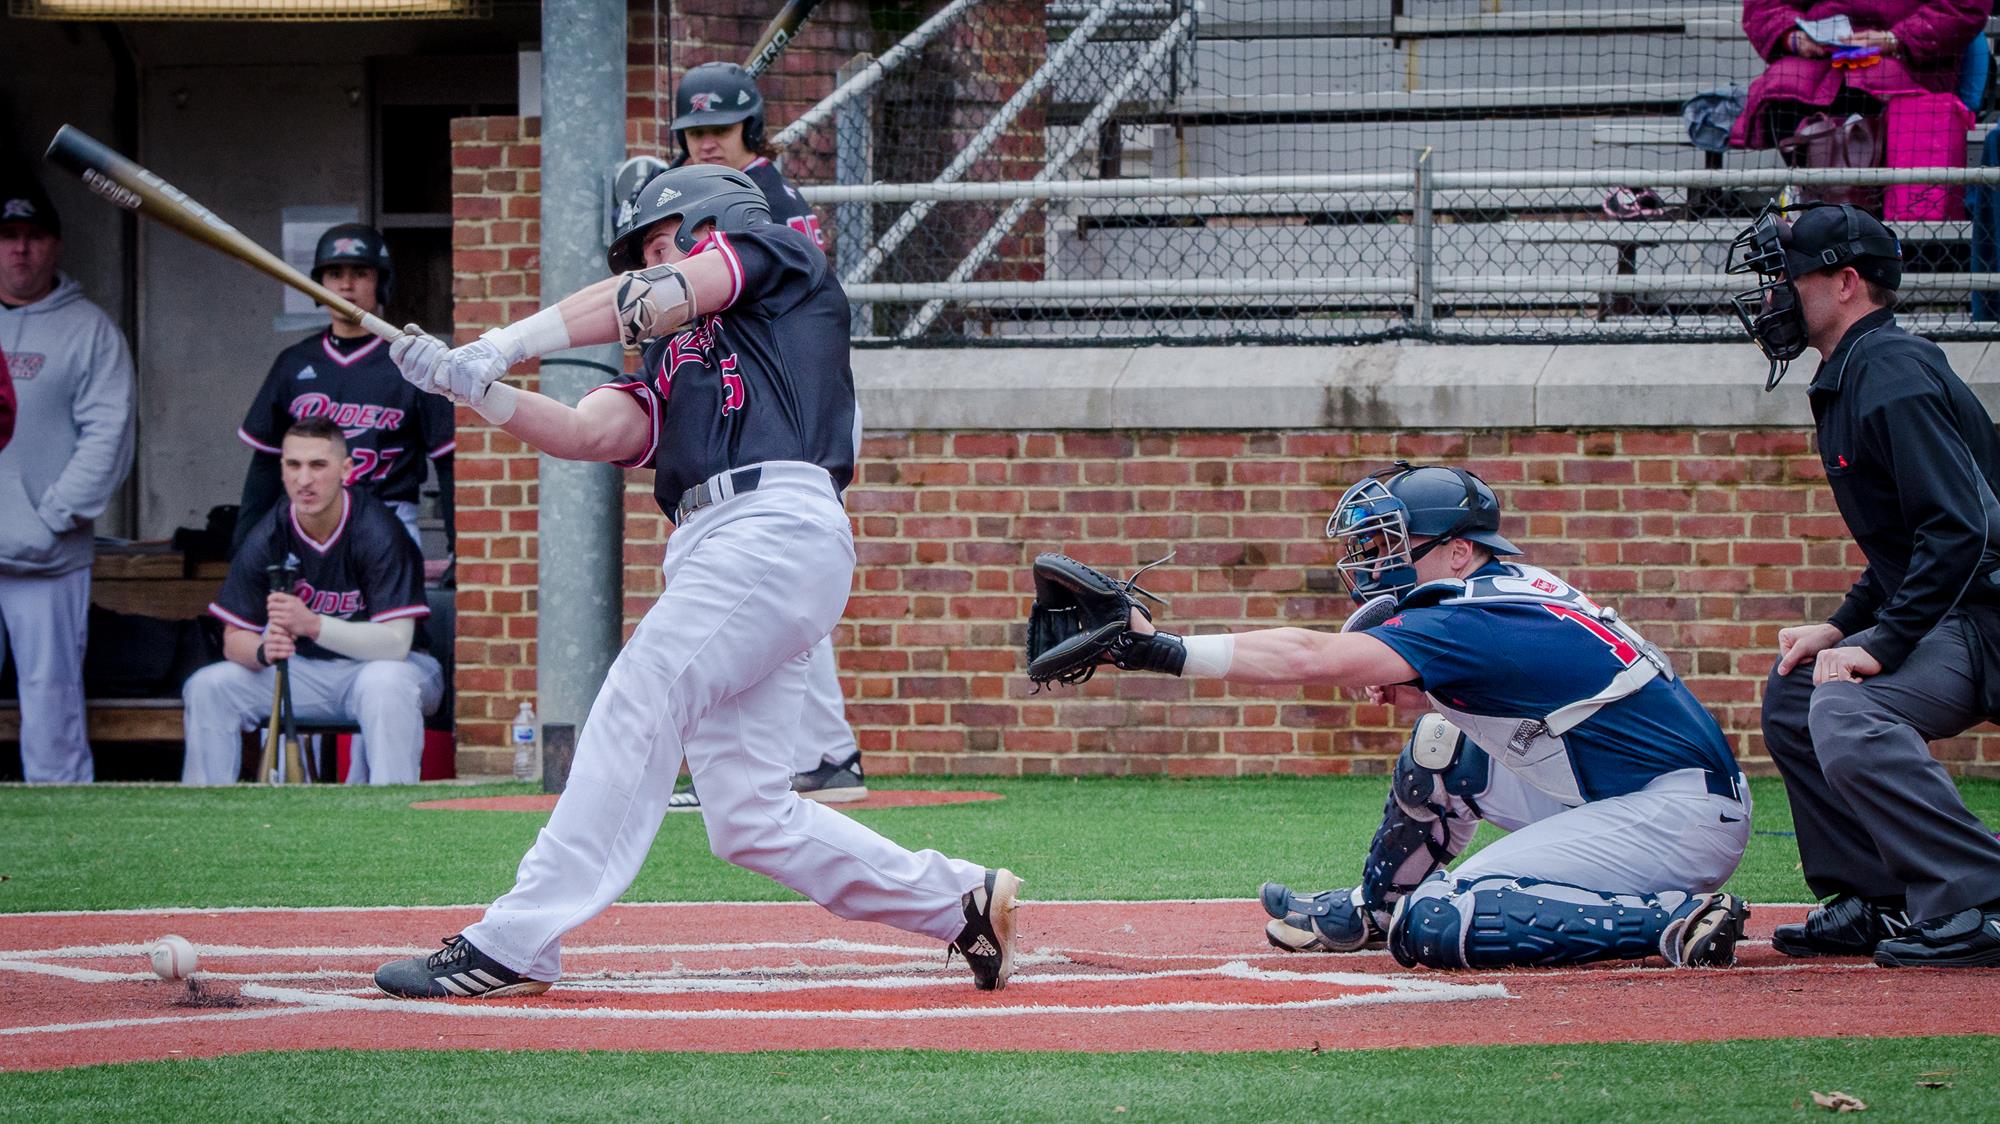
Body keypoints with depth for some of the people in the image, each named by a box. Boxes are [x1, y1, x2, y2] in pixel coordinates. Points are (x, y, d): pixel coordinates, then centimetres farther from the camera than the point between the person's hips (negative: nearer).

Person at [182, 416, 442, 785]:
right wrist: (264, 651, -31)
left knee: (384, 685, -38)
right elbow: (234, 638, -6)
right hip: (306, 672, 4)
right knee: (207, 687, -13)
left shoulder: (377, 530, -21)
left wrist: (313, 624, -41)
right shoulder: (269, 537, -8)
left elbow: (395, 641, -28)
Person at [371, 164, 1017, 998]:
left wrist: (504, 343, -3)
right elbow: (589, 434, 14)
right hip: (710, 553, 8)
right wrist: (472, 387, -1)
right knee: (750, 822, 2)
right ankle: (959, 902, 13)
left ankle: (512, 946, -24)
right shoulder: (671, 367, 32)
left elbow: (657, 299, 1)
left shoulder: (779, 256, 16)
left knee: (635, 709, -18)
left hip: (779, 522, -8)